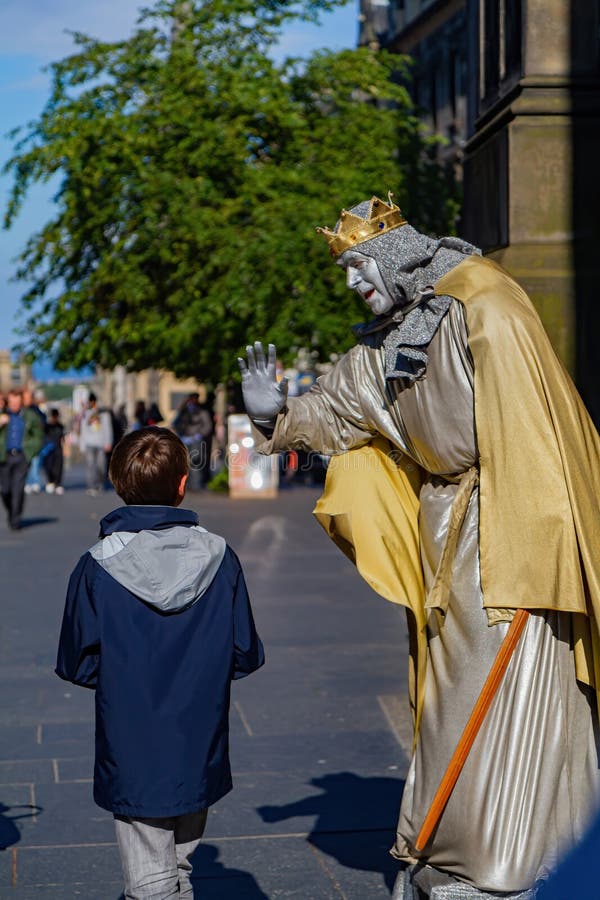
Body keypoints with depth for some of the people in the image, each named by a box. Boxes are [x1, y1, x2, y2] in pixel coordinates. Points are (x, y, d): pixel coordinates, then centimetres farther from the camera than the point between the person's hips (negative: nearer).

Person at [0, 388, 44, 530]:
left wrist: (31, 452, 5)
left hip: (22, 457, -1)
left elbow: (38, 437, 15)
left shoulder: (29, 416, 4)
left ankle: (15, 520, -5)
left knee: (18, 489, -10)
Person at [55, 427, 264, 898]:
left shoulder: (97, 567, -14)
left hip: (132, 758, -3)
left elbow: (78, 665, -7)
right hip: (198, 754, 3)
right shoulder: (219, 557, -8)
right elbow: (246, 655, -2)